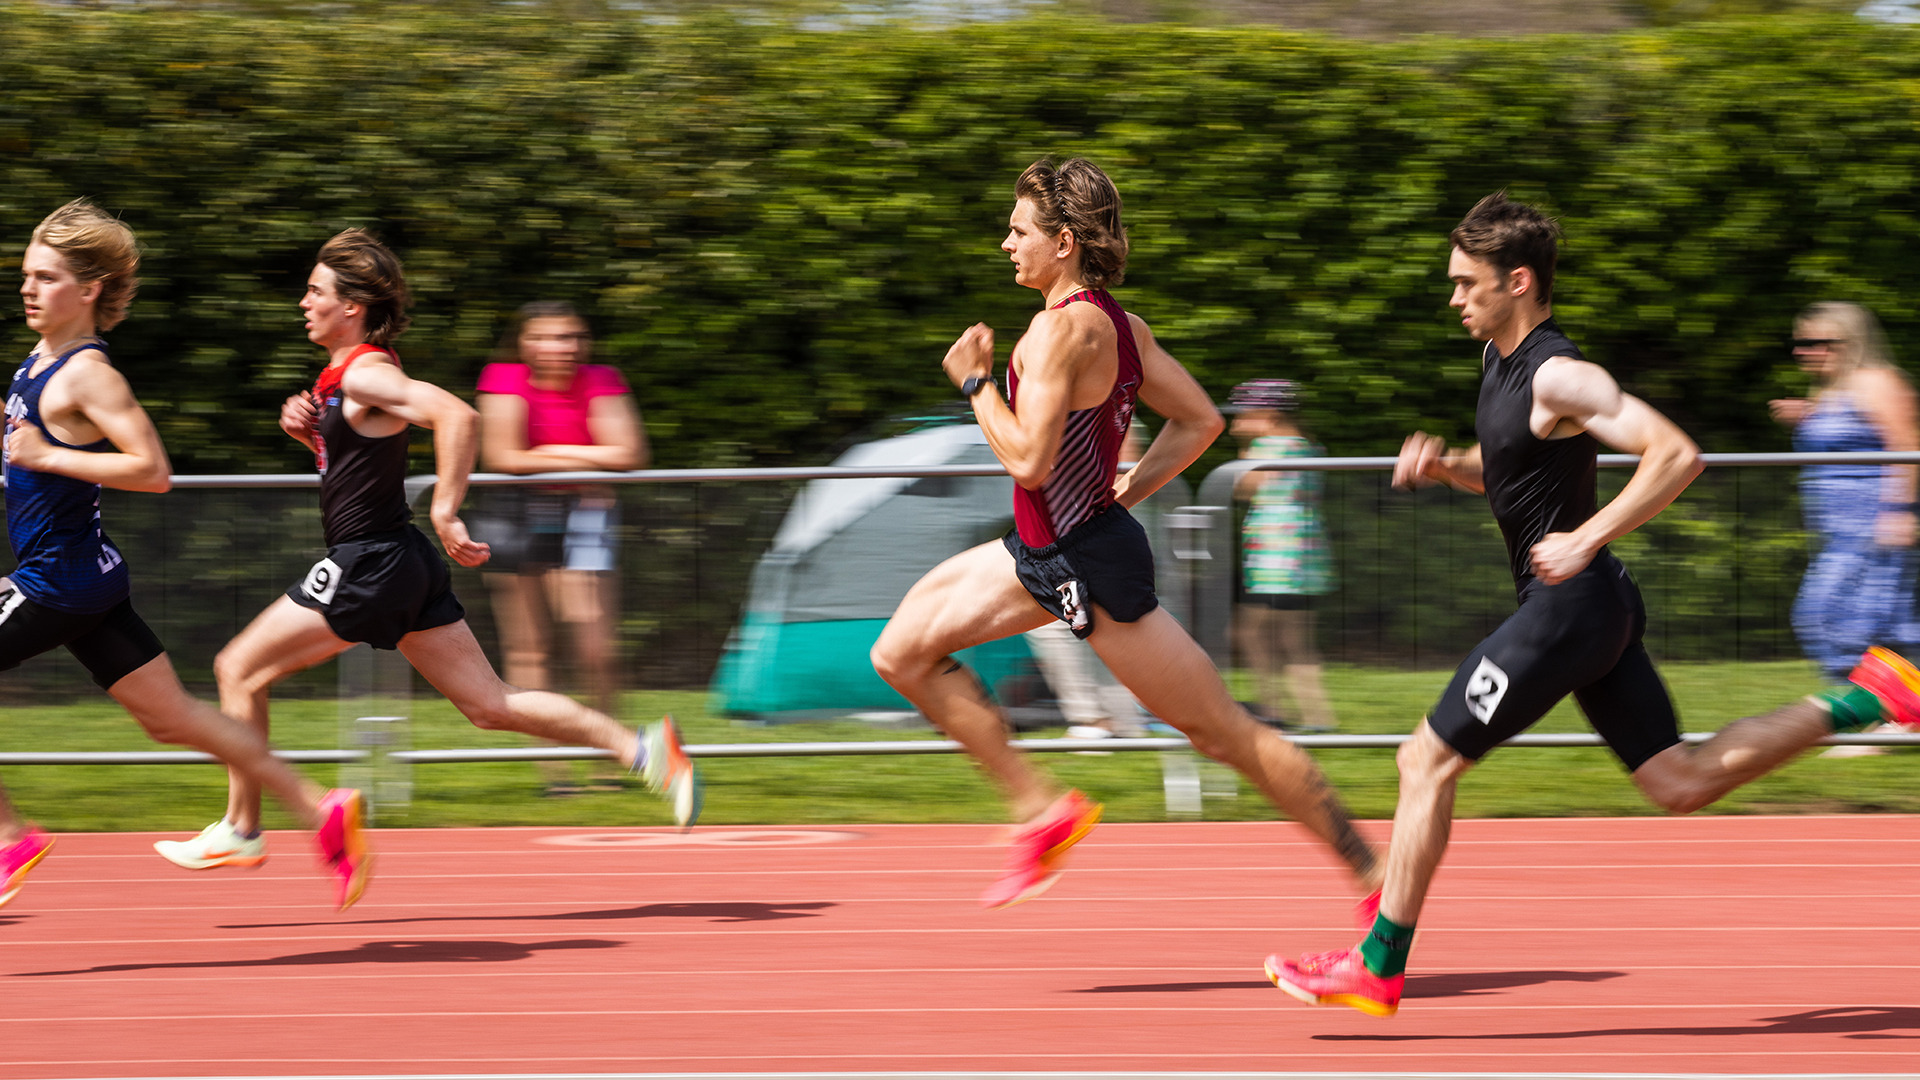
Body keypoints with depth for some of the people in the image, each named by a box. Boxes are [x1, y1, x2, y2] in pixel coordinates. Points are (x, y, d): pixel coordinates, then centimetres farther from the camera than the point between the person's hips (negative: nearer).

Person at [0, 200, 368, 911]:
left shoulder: (87, 375, -17)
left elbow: (152, 471, -23)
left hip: (62, 581, -10)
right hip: (79, 577, 10)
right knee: (171, 717, 11)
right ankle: (321, 812, 11)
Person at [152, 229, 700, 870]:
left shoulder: (366, 374, -16)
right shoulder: (341, 373, 14)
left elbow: (457, 416, -30)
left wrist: (445, 512, -30)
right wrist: (306, 427, 9)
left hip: (370, 569, -10)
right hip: (405, 564, 10)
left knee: (238, 670, -2)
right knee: (489, 705, 8)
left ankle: (239, 830, 4)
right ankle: (640, 748, 2)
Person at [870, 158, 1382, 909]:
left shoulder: (1061, 328, -22)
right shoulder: (1120, 324, 6)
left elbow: (1029, 460, -28)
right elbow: (1200, 422, 11)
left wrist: (975, 382, -15)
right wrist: (1127, 491, 12)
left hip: (1087, 565, -10)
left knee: (1223, 731, -2)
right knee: (903, 652, 9)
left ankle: (1375, 881, 5)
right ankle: (1041, 810, 10)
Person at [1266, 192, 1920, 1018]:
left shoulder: (1558, 377, -18)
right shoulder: (1501, 361, 12)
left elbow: (1676, 455, -25)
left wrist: (1587, 539, -26)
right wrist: (1443, 463, 7)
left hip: (1567, 604, -10)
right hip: (1593, 609, 10)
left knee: (1427, 762, -5)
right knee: (1681, 781, 11)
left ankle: (1378, 967, 0)